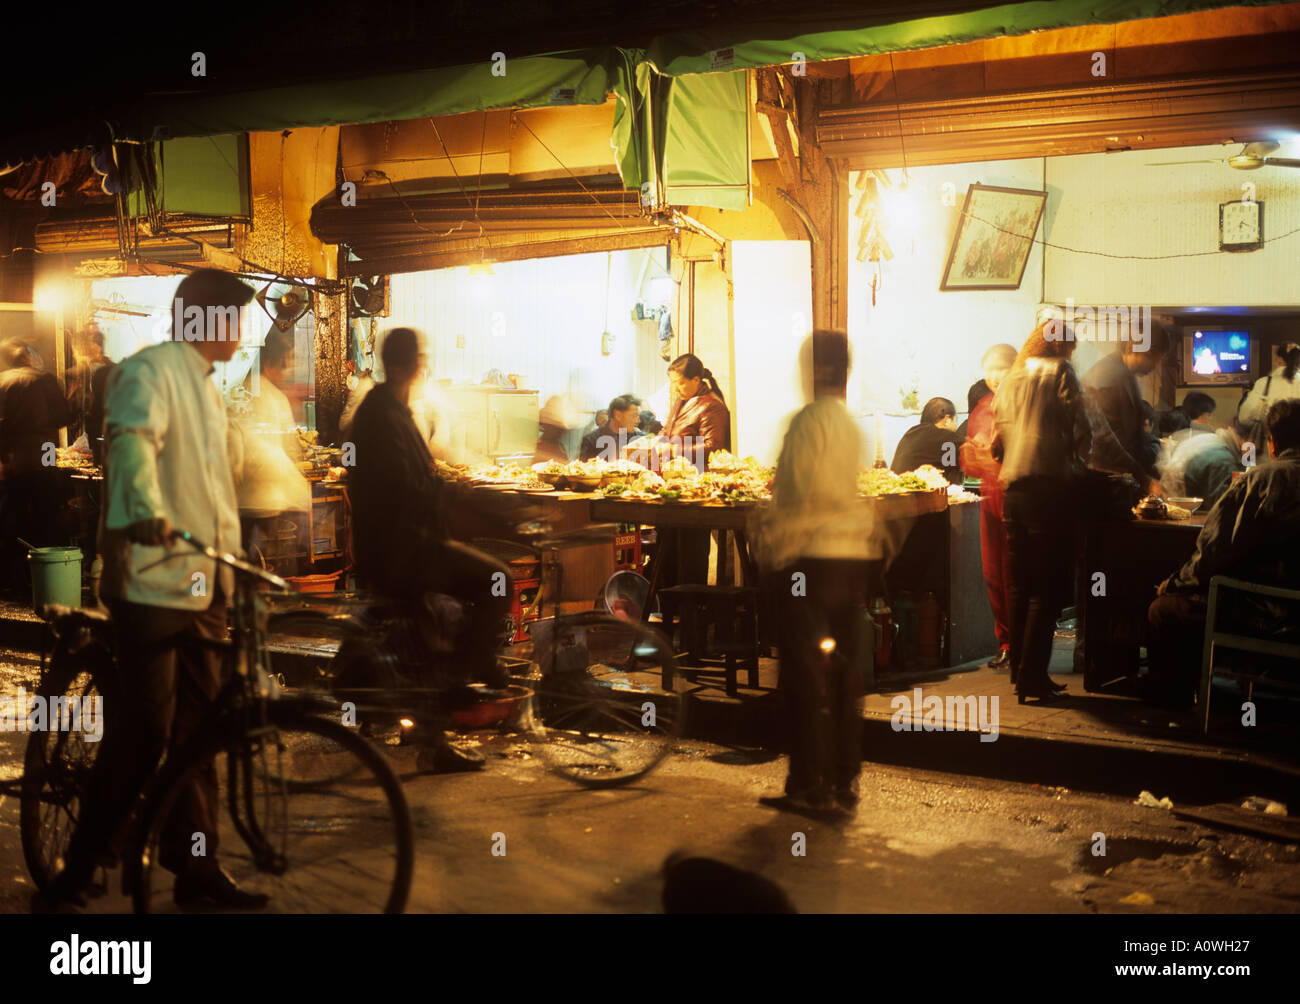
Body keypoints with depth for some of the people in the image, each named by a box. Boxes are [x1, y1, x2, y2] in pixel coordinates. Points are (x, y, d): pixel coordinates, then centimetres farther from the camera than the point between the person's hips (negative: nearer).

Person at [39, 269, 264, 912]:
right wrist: (148, 512, -47)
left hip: (203, 584, 9)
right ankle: (77, 871, 5)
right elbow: (133, 440, -29)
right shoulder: (150, 371, -9)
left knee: (198, 731, 10)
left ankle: (196, 871, 18)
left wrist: (232, 556, 26)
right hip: (150, 576, -9)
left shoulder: (206, 388, 20)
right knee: (144, 731, -8)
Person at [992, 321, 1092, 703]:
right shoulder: (1060, 372, -1)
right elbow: (1081, 432, -4)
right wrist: (1075, 457, 14)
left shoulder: (1009, 381, 17)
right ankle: (1032, 675, -8)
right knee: (1048, 587, -4)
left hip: (1013, 488, 6)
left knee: (1020, 584, 14)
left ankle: (1019, 670, 19)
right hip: (1050, 484, -6)